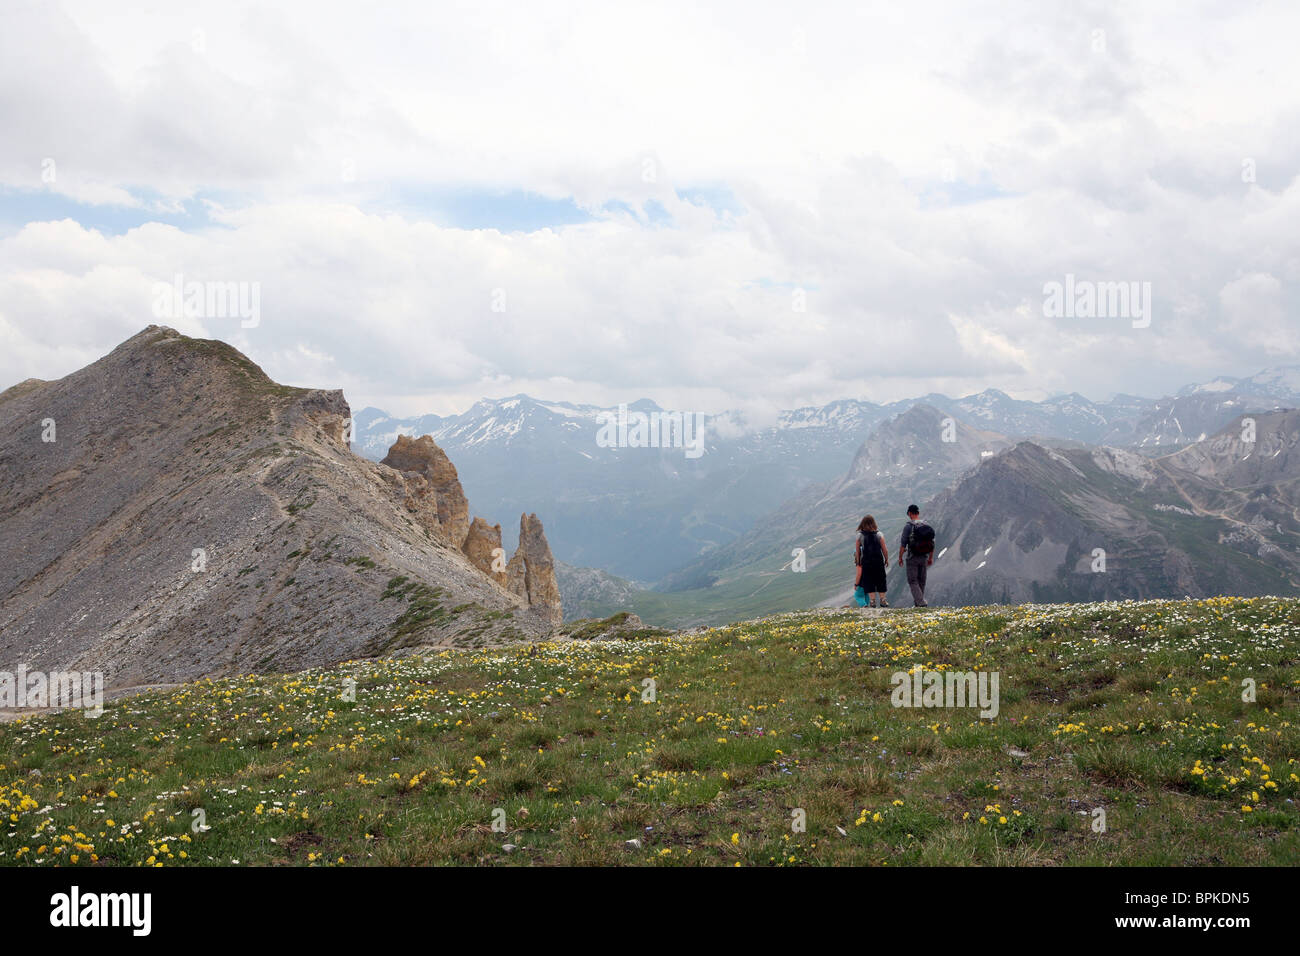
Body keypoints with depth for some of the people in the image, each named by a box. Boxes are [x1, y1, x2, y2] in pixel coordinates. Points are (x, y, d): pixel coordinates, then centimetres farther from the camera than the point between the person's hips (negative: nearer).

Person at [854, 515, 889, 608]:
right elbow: (884, 549, -4)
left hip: (866, 562, 0)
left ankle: (872, 601, 3)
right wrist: (886, 560, 7)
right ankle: (882, 601, 14)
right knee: (880, 581, 11)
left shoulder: (860, 535, -4)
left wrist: (858, 562, 10)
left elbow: (857, 550, 0)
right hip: (878, 561, 0)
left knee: (869, 582, 6)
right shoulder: (879, 534, -4)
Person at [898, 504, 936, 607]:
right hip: (924, 558, 5)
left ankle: (921, 603, -13)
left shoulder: (908, 526, -12)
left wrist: (900, 557, -1)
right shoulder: (926, 526, 4)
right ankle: (917, 602, 24)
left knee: (912, 581, 0)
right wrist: (931, 558, 19)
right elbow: (932, 543, 10)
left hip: (912, 558, -5)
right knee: (921, 581, 15)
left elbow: (903, 544, -11)